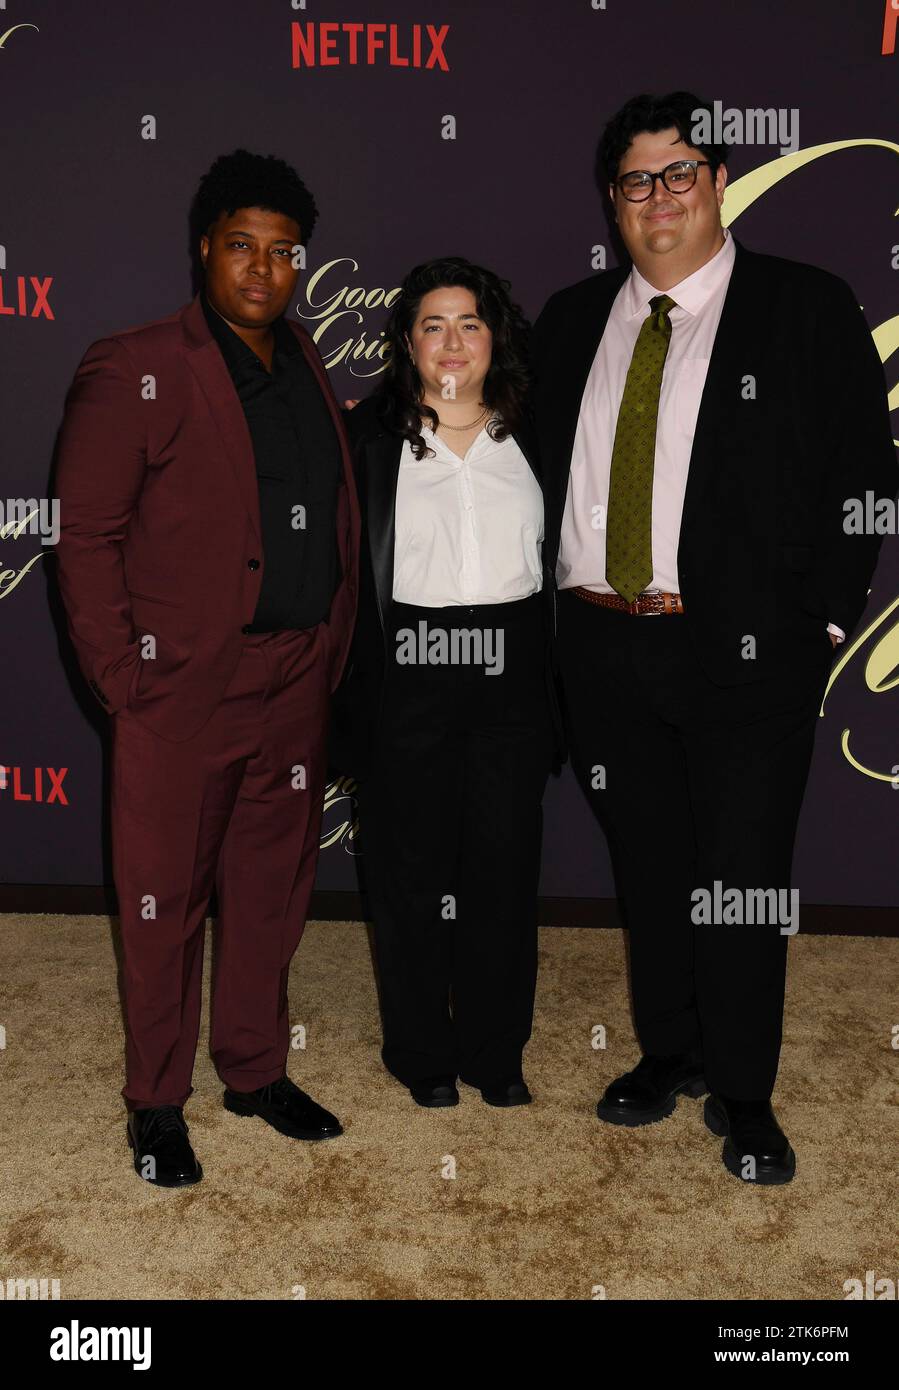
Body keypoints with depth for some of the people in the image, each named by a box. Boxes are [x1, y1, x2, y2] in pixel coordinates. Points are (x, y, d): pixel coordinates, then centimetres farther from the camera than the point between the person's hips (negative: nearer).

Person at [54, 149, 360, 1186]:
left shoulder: (307, 369, 12)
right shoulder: (134, 372, -7)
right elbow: (86, 536, -8)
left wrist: (330, 651, 10)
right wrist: (121, 674, -12)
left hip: (295, 685, 6)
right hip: (183, 689, -5)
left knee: (272, 887, 15)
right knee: (166, 899, 6)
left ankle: (255, 1070, 33)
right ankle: (156, 1103, 24)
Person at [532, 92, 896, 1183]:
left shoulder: (810, 310, 1)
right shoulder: (571, 322, 13)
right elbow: (543, 468, 13)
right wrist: (552, 617, 3)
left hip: (747, 651, -4)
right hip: (602, 645, 4)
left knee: (741, 878, 2)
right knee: (645, 866, 14)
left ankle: (743, 1096, 20)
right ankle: (669, 1053, 33)